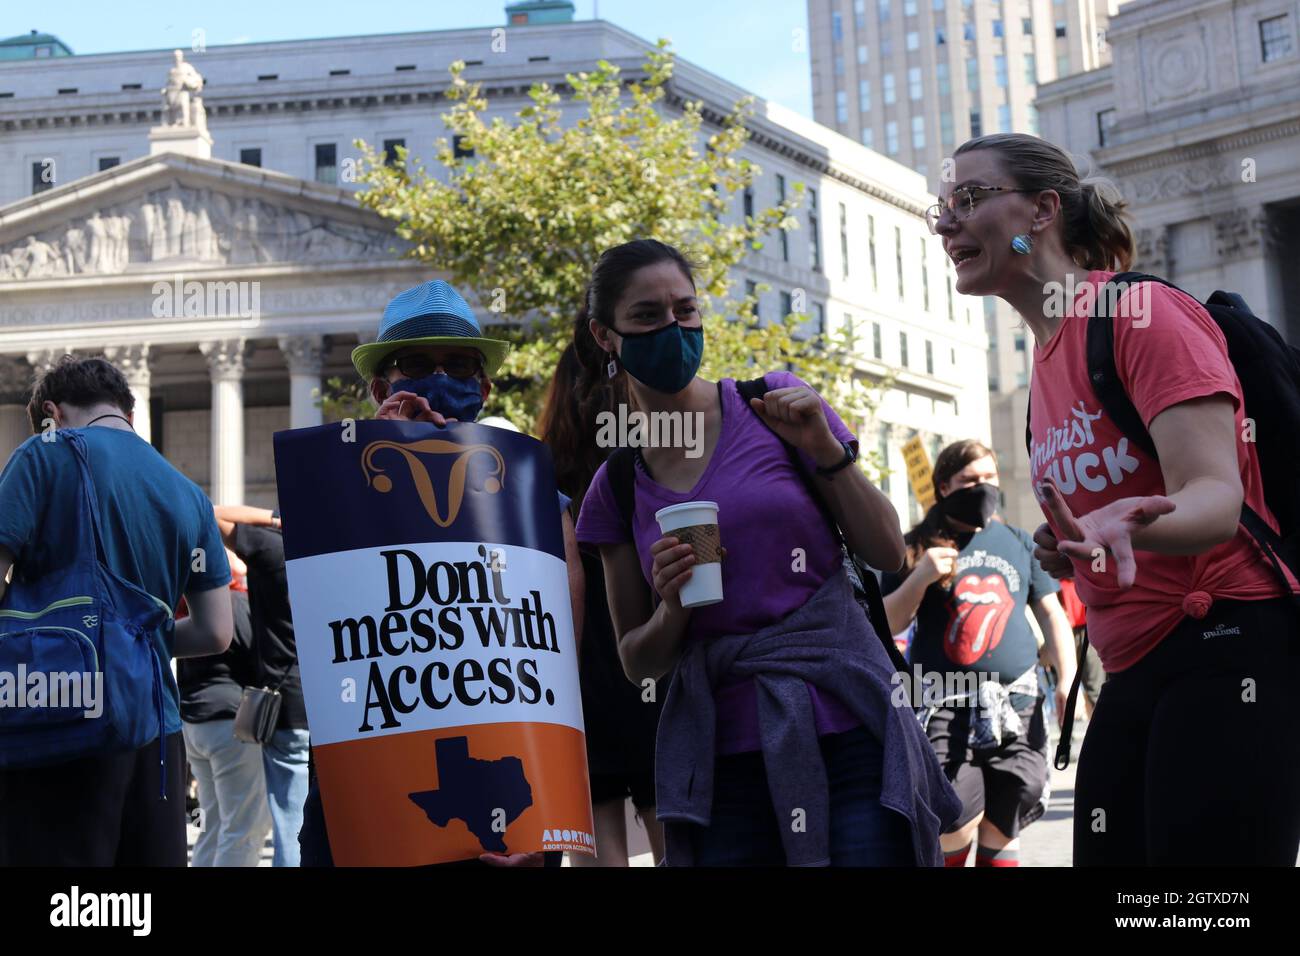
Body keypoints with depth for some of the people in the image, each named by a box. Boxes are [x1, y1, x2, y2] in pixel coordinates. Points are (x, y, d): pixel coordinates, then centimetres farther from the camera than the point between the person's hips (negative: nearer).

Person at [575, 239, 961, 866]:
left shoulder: (774, 404, 2)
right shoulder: (615, 488, 7)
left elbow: (888, 554, 3)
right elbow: (638, 662, 11)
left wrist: (824, 448, -10)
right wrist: (674, 607, -9)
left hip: (850, 726, -1)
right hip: (724, 760, 2)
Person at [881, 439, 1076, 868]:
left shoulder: (1019, 542, 15)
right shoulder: (919, 546, 7)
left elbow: (1051, 613, 16)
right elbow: (886, 625, 5)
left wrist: (1067, 681, 4)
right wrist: (919, 579, -12)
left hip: (1016, 704, 3)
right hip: (945, 706, -3)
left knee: (1001, 824, 2)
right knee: (959, 816, -17)